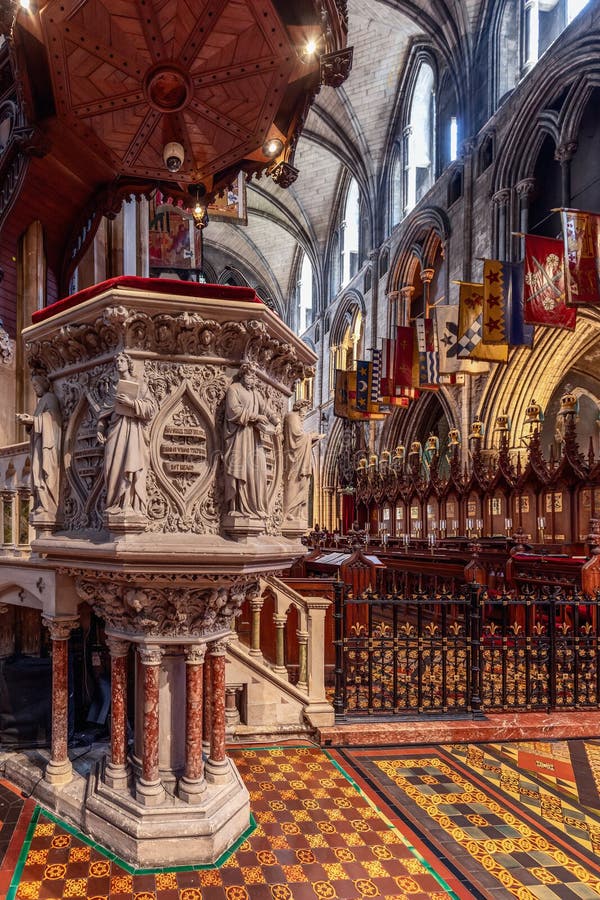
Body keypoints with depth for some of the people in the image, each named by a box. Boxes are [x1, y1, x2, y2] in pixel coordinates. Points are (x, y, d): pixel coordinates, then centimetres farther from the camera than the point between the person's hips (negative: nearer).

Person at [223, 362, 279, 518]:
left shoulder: (255, 393, 22)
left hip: (254, 437, 7)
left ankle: (254, 506, 1)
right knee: (240, 469, -11)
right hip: (239, 436, -7)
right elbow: (233, 410, -12)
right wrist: (255, 416, -12)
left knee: (256, 469, 0)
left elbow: (265, 409, 12)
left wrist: (276, 422, -7)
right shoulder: (234, 389, 1)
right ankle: (239, 507, -11)